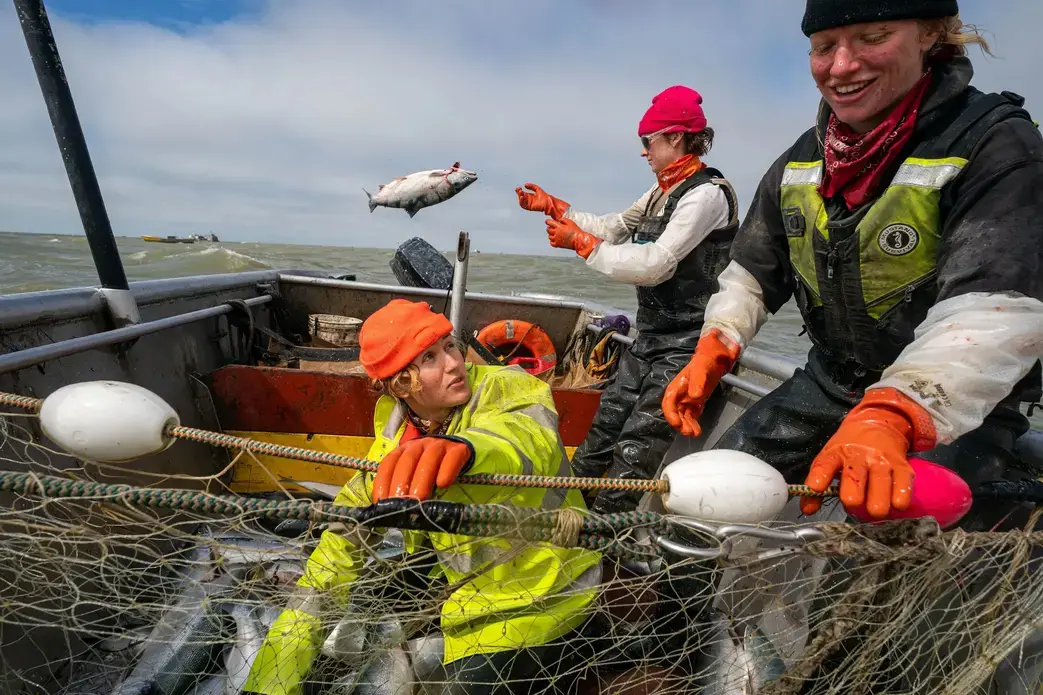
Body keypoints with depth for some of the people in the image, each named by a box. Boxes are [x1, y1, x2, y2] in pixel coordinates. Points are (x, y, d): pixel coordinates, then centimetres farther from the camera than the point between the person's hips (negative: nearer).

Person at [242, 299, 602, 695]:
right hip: (471, 592, 6)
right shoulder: (395, 436, -8)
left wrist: (463, 449, -68)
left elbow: (526, 438, -46)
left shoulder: (505, 389, -23)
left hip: (545, 593, -6)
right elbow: (348, 531, -2)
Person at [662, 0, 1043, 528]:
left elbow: (997, 307, -30)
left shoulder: (996, 143, -17)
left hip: (959, 405, -5)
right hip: (828, 382, 6)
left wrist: (889, 419, -47)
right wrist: (712, 352, -9)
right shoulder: (800, 160, 4)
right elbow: (753, 268, 9)